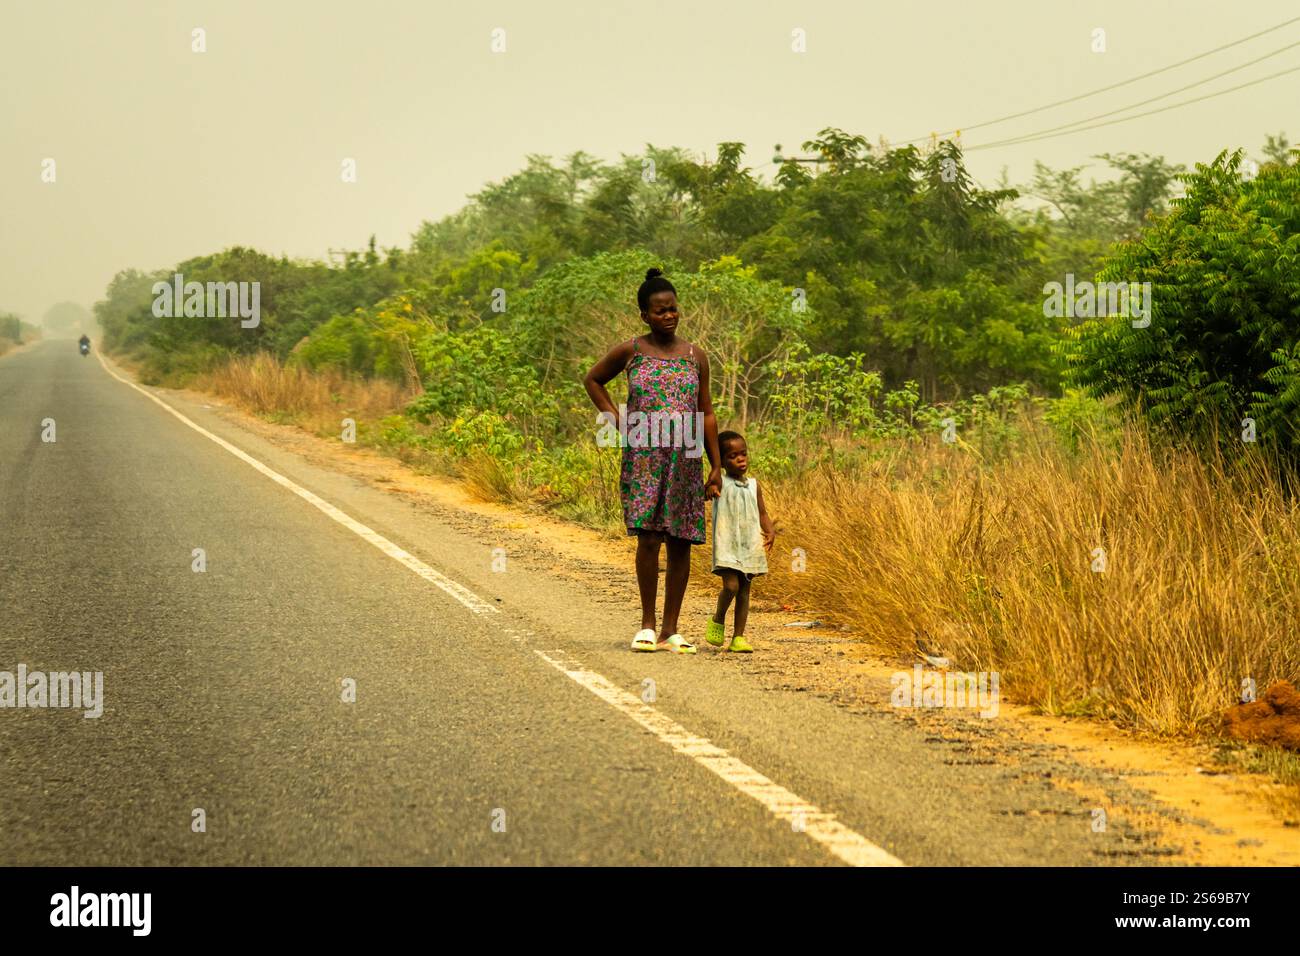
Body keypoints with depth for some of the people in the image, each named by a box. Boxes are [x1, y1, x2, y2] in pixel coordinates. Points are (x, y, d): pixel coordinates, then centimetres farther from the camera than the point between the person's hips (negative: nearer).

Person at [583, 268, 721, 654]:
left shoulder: (696, 356, 8)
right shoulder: (630, 352, 2)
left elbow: (707, 415, 10)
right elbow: (592, 380, 18)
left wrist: (717, 468, 7)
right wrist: (615, 420, 5)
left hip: (685, 460, 2)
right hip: (643, 458, -2)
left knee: (680, 543, 2)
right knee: (648, 538, -11)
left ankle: (670, 630, 8)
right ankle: (646, 624, 2)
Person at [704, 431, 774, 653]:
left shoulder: (754, 485, 10)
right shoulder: (719, 483, -2)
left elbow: (762, 514, 13)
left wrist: (771, 531, -3)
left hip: (751, 546, 5)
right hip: (727, 545, -4)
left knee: (744, 592, 6)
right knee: (731, 585, -18)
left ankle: (738, 637, 12)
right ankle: (718, 620, 9)